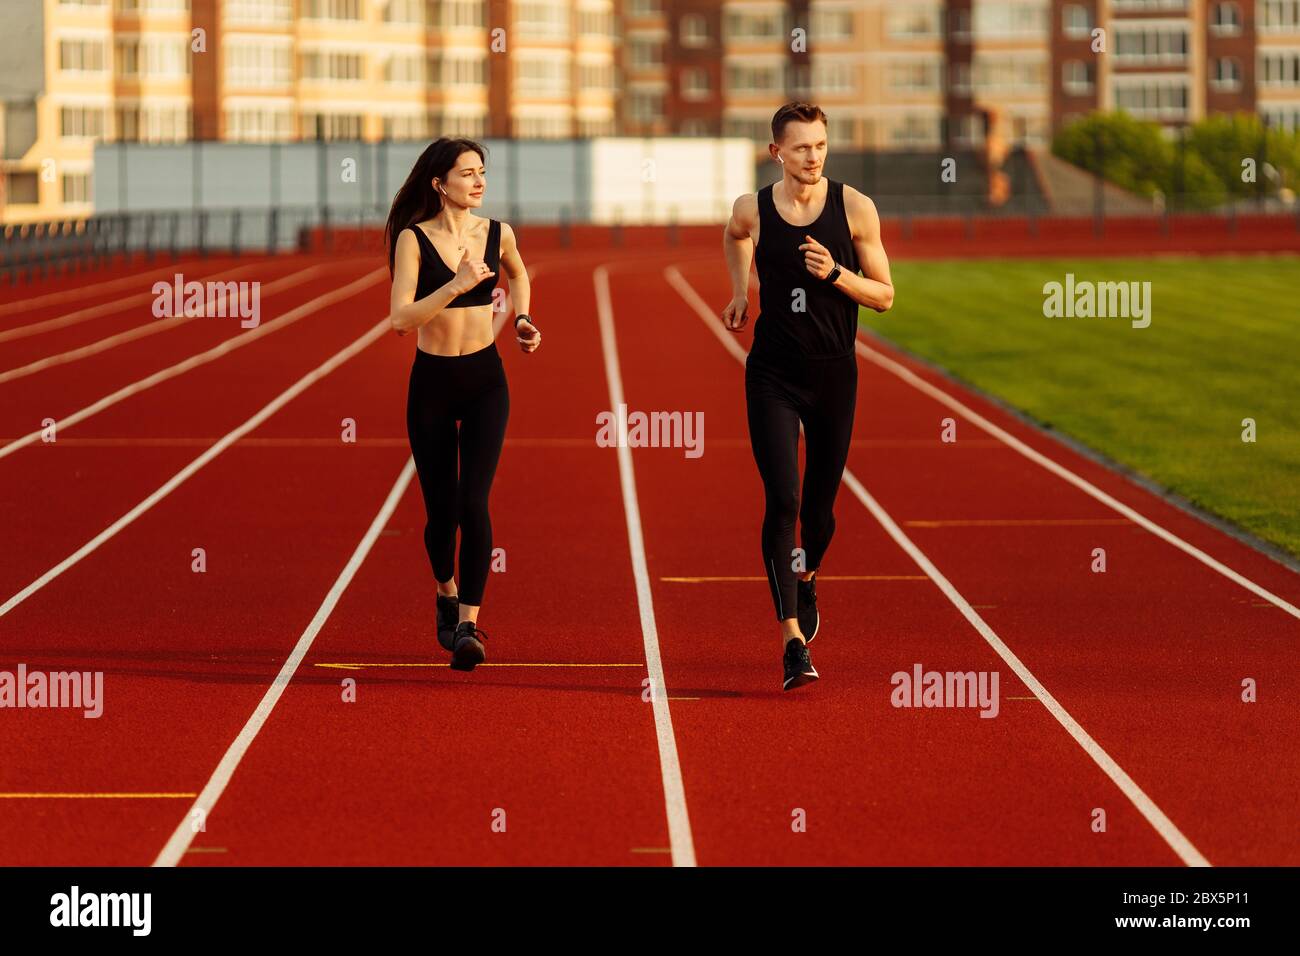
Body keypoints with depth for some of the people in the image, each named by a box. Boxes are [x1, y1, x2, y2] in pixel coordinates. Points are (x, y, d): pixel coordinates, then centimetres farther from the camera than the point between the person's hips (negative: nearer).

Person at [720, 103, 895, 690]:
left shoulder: (855, 209, -6)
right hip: (772, 377, -1)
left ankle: (806, 578, 46)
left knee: (820, 505, 11)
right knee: (782, 503, -13)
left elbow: (884, 296, -2)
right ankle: (793, 642, -15)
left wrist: (835, 274, -18)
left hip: (834, 375, 1)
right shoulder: (752, 210, -4)